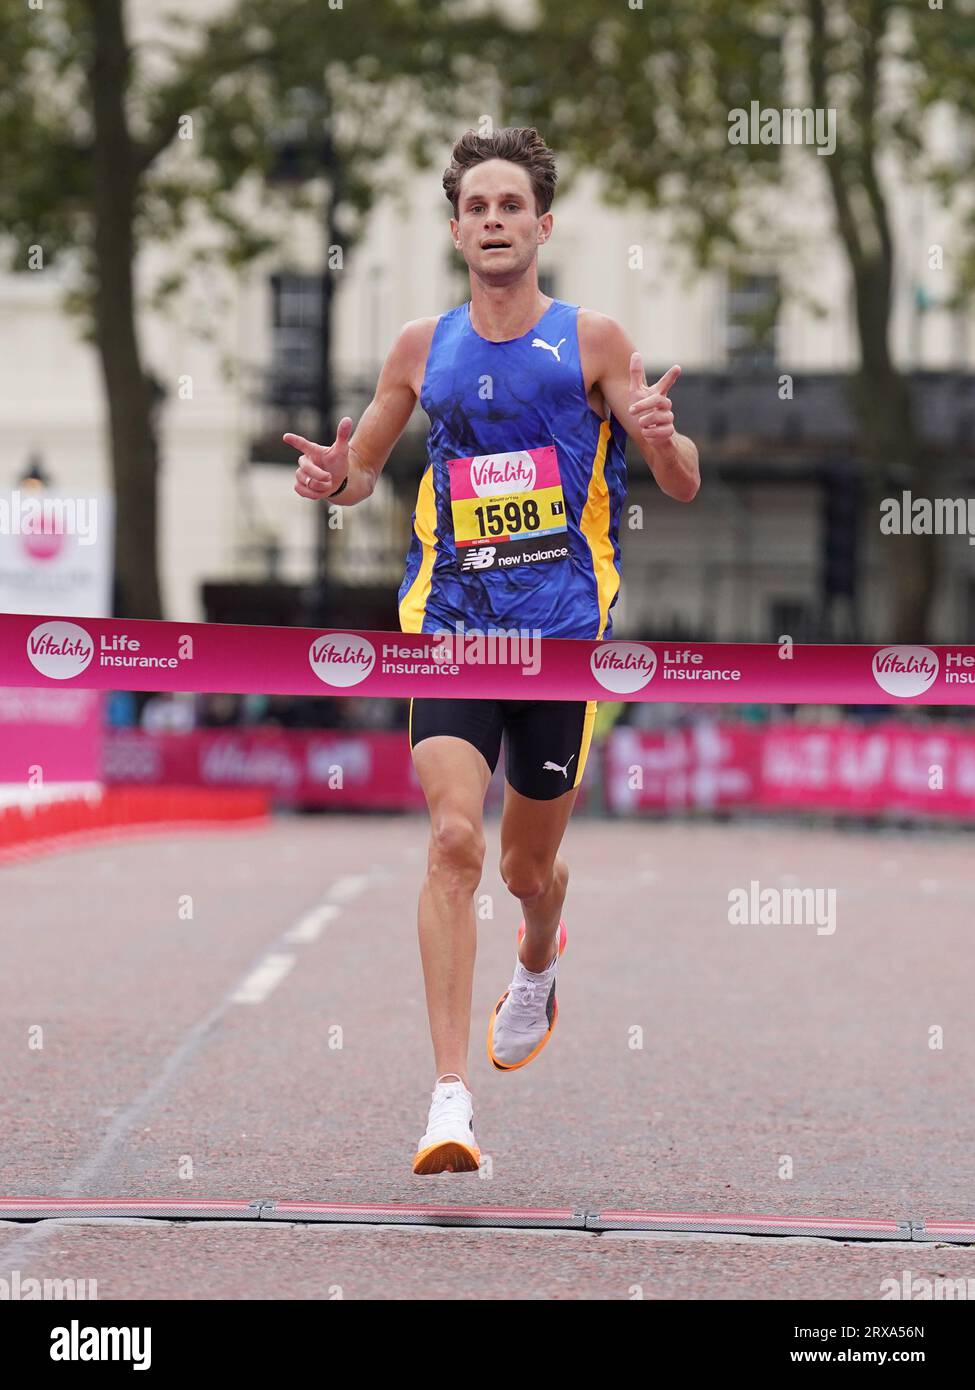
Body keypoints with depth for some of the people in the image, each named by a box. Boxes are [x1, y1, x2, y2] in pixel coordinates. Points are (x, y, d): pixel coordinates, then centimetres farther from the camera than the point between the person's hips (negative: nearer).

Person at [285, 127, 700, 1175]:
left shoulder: (591, 340, 1)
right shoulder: (423, 348, 7)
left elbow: (683, 485, 1)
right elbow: (363, 469, 19)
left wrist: (661, 435, -22)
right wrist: (333, 477, -5)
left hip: (564, 631, 0)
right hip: (450, 624, 0)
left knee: (530, 864, 13)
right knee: (453, 838, -19)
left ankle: (536, 969, 51)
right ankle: (451, 1097, -22)